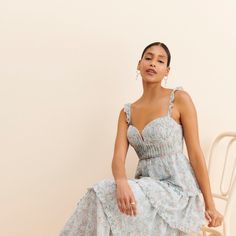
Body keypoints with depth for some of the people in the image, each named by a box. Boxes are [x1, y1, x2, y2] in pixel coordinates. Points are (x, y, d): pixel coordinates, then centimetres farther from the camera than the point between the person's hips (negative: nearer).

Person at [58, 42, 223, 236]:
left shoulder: (180, 99, -4)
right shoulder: (127, 112, 10)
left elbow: (196, 154, -5)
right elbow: (118, 158, -2)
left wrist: (210, 205, -5)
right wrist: (122, 182, -26)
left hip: (176, 188, -4)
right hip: (146, 186, 4)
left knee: (103, 195, -23)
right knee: (101, 194, -24)